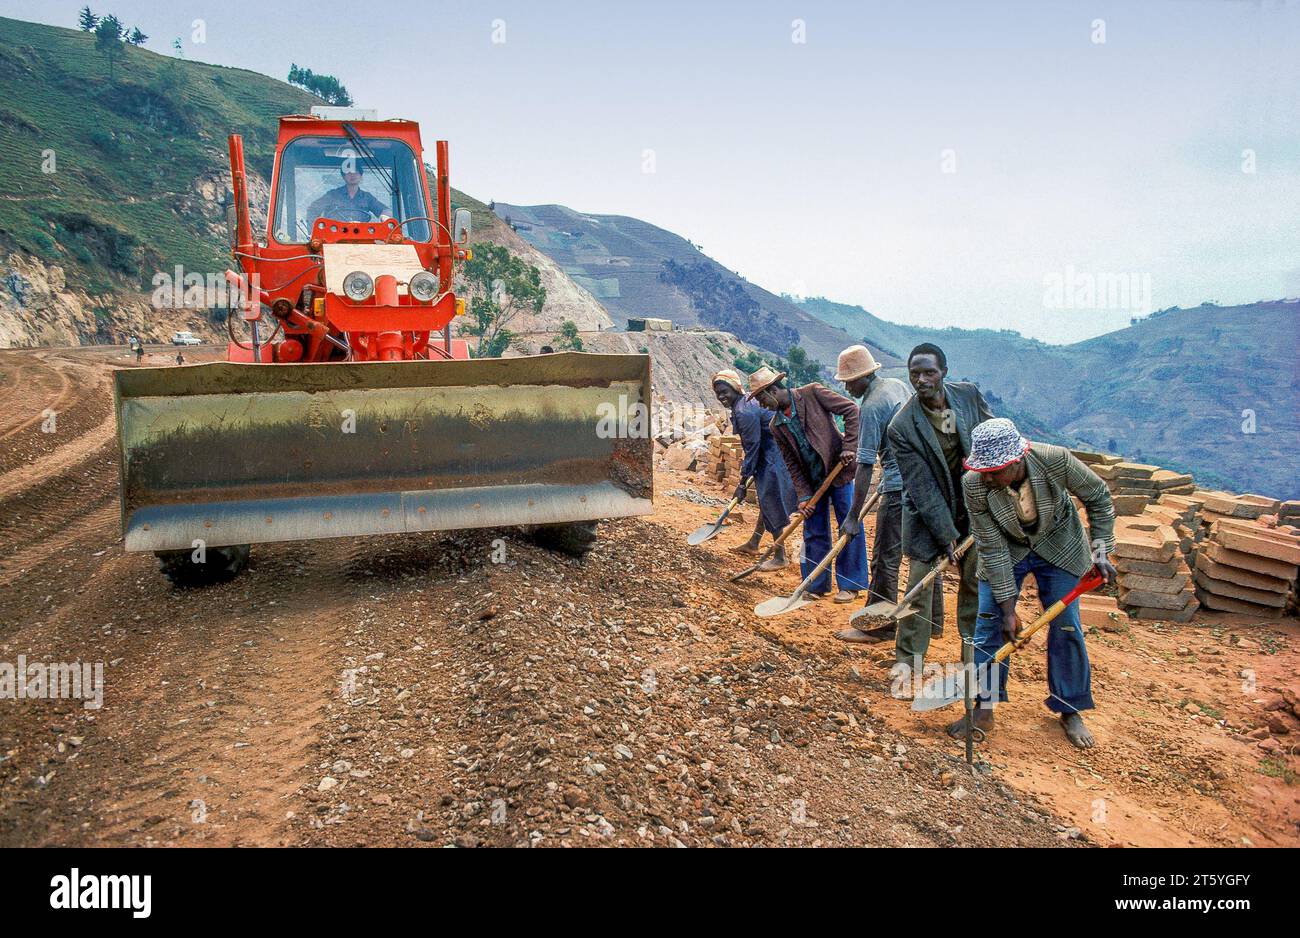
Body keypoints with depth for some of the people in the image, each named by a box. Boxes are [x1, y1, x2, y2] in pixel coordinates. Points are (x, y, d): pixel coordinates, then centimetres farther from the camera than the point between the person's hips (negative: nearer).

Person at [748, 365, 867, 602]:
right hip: (812, 480, 5)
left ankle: (850, 584, 10)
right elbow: (791, 463, 4)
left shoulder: (812, 393, -11)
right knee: (814, 533, 9)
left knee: (849, 527, -1)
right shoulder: (776, 425, 3)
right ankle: (816, 585, 20)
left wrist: (849, 447, -16)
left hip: (839, 469, -5)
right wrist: (804, 497, -4)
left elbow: (851, 410, -11)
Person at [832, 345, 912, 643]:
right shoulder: (898, 385, 10)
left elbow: (865, 466, -18)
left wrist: (854, 516, -15)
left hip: (899, 486, -9)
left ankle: (878, 627, 6)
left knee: (885, 557, -1)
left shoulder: (870, 407, -16)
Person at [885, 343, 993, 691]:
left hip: (975, 506, 4)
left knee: (976, 582, 11)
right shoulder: (901, 427, -22)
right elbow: (923, 489, -20)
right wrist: (948, 536, -19)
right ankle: (908, 660, 10)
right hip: (928, 512, -3)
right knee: (920, 584, -3)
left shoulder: (969, 394, -10)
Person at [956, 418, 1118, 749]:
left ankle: (1069, 711, 22)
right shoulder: (974, 484, -32)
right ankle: (983, 710, 12)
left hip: (1059, 547, 0)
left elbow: (1098, 497, -12)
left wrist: (1100, 550, -16)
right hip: (1005, 549, 0)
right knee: (989, 623, -3)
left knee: (1066, 628, 3)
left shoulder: (1056, 460, -33)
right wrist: (1007, 608, -21)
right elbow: (992, 548, -23)